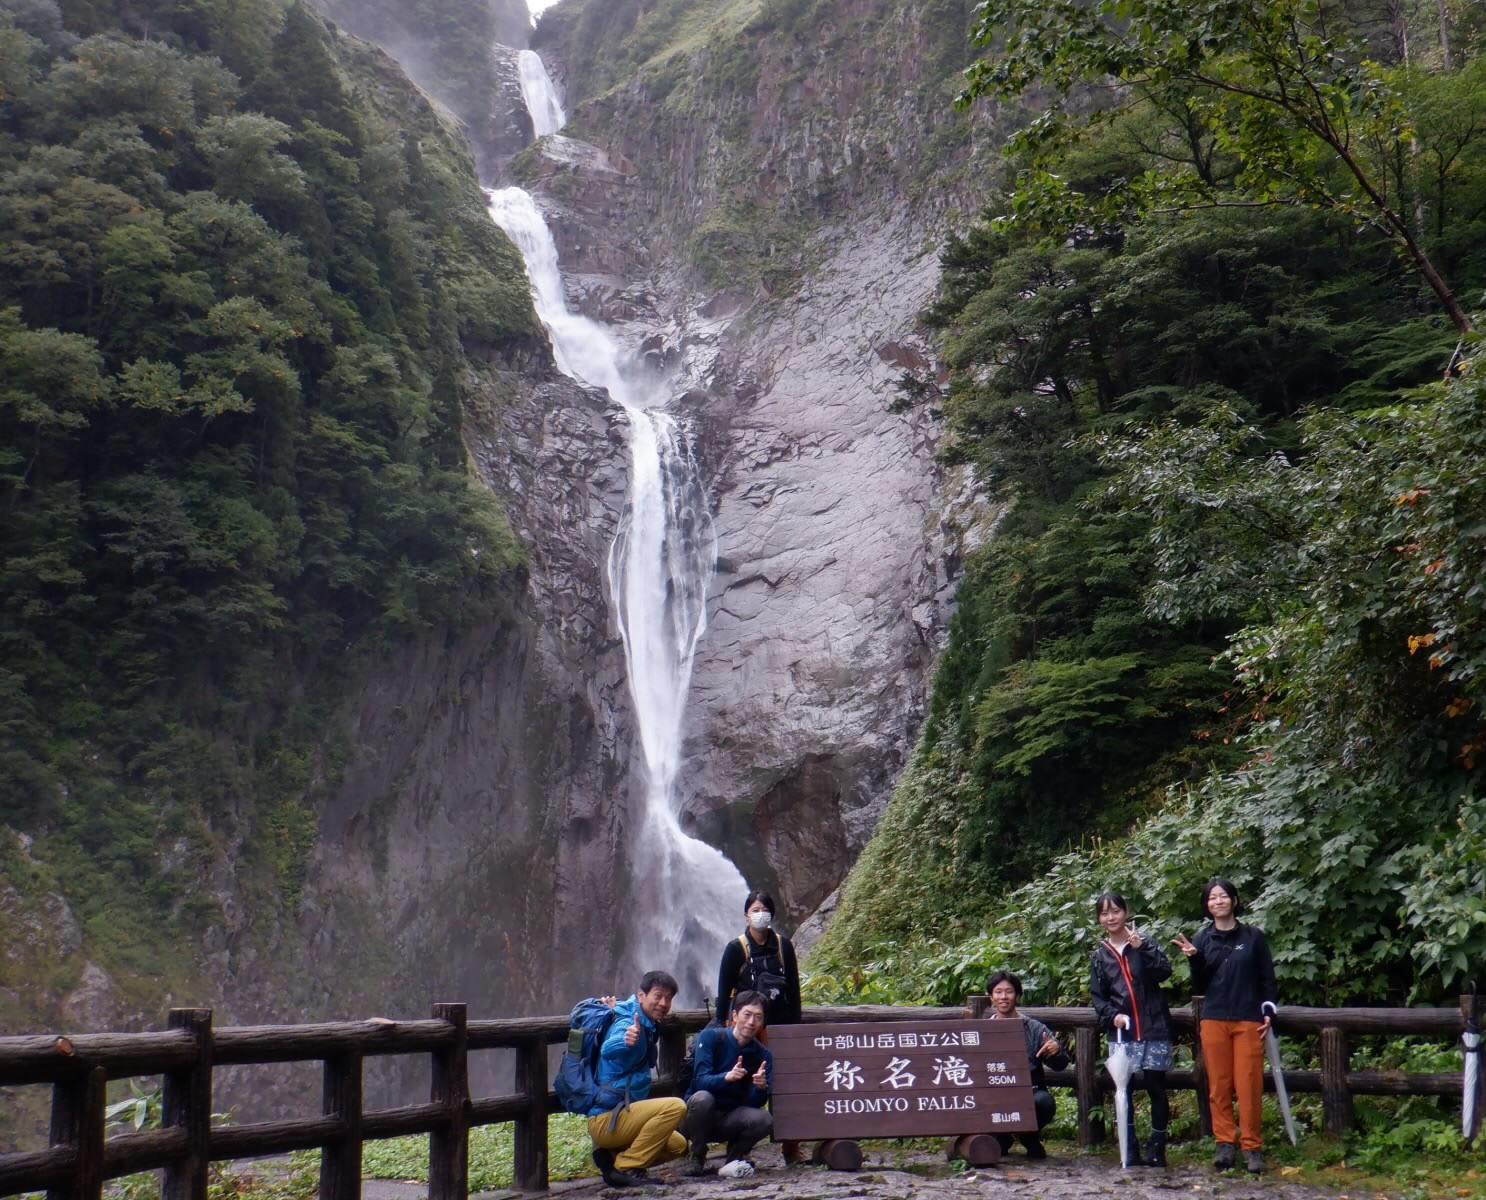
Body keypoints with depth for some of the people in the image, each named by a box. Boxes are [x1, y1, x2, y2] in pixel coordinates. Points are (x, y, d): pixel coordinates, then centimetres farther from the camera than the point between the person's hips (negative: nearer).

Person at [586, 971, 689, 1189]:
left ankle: (612, 1157, 7)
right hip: (606, 1118, -10)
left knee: (678, 1146, 19)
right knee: (675, 1106, -24)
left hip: (618, 1116, 10)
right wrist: (625, 1041, -63)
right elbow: (608, 1051, -44)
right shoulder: (628, 1023, -18)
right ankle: (625, 1167, -17)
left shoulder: (647, 1024, 11)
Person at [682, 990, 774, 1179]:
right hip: (699, 1115, -2)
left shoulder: (763, 1054, -2)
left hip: (730, 1119, 2)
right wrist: (726, 1077, -43)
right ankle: (697, 1159, -11)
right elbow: (700, 1081, -24)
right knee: (702, 1098, -35)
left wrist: (761, 1088, -33)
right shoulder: (711, 1037, -12)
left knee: (764, 1120, -27)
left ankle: (734, 1159, 0)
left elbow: (755, 1104, -10)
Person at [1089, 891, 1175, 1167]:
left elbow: (1165, 971, -12)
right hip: (1121, 1033, 2)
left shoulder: (1145, 943, 3)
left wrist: (1142, 948, -23)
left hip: (1153, 1030, -2)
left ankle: (1157, 1149, 13)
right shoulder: (1099, 955, 12)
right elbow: (1097, 997, 13)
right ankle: (1130, 1151, 9)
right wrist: (1112, 1015, -5)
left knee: (1155, 1088, 2)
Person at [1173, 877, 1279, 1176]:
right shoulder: (1202, 939, 6)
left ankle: (1252, 1147, 3)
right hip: (1214, 1020, 1)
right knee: (1219, 1085, 1)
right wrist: (1193, 959, -11)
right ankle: (1224, 1143, 7)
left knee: (1249, 1085, -4)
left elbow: (1267, 978, 7)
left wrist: (1269, 1011, -4)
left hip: (1249, 1020, -1)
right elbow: (1200, 987, 5)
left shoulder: (1254, 936, 4)